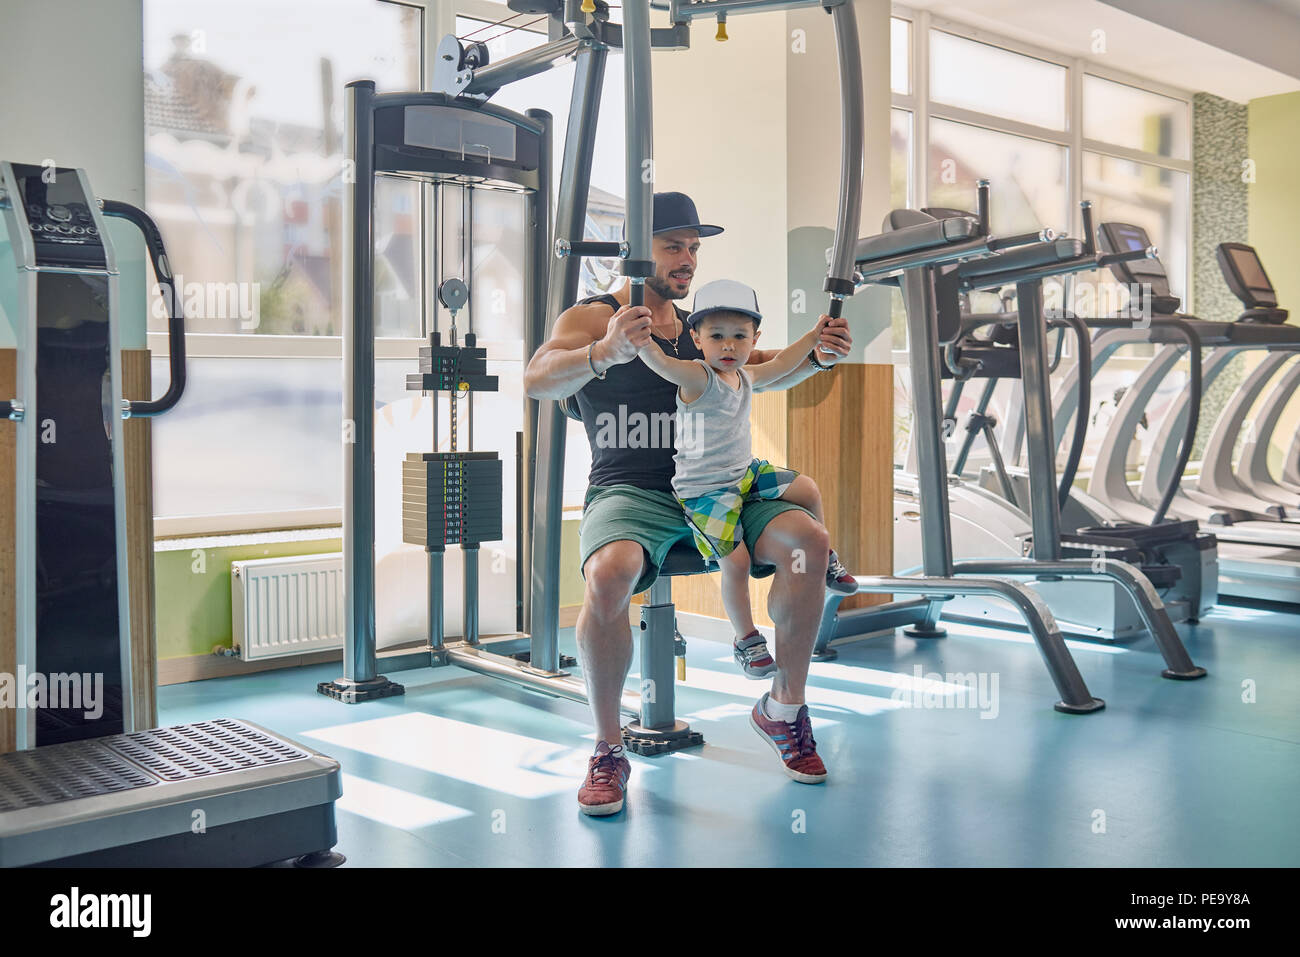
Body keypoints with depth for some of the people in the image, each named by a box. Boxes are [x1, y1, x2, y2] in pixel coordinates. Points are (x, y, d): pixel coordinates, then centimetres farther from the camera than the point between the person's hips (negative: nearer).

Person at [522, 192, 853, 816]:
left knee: (808, 539, -20)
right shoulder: (591, 317, 3)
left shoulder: (699, 327, 21)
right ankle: (607, 751, -16)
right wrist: (605, 353, -36)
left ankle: (785, 707, -1)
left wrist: (817, 355, -6)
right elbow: (537, 382, -15)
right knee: (610, 573, -37)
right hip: (626, 491, -5)